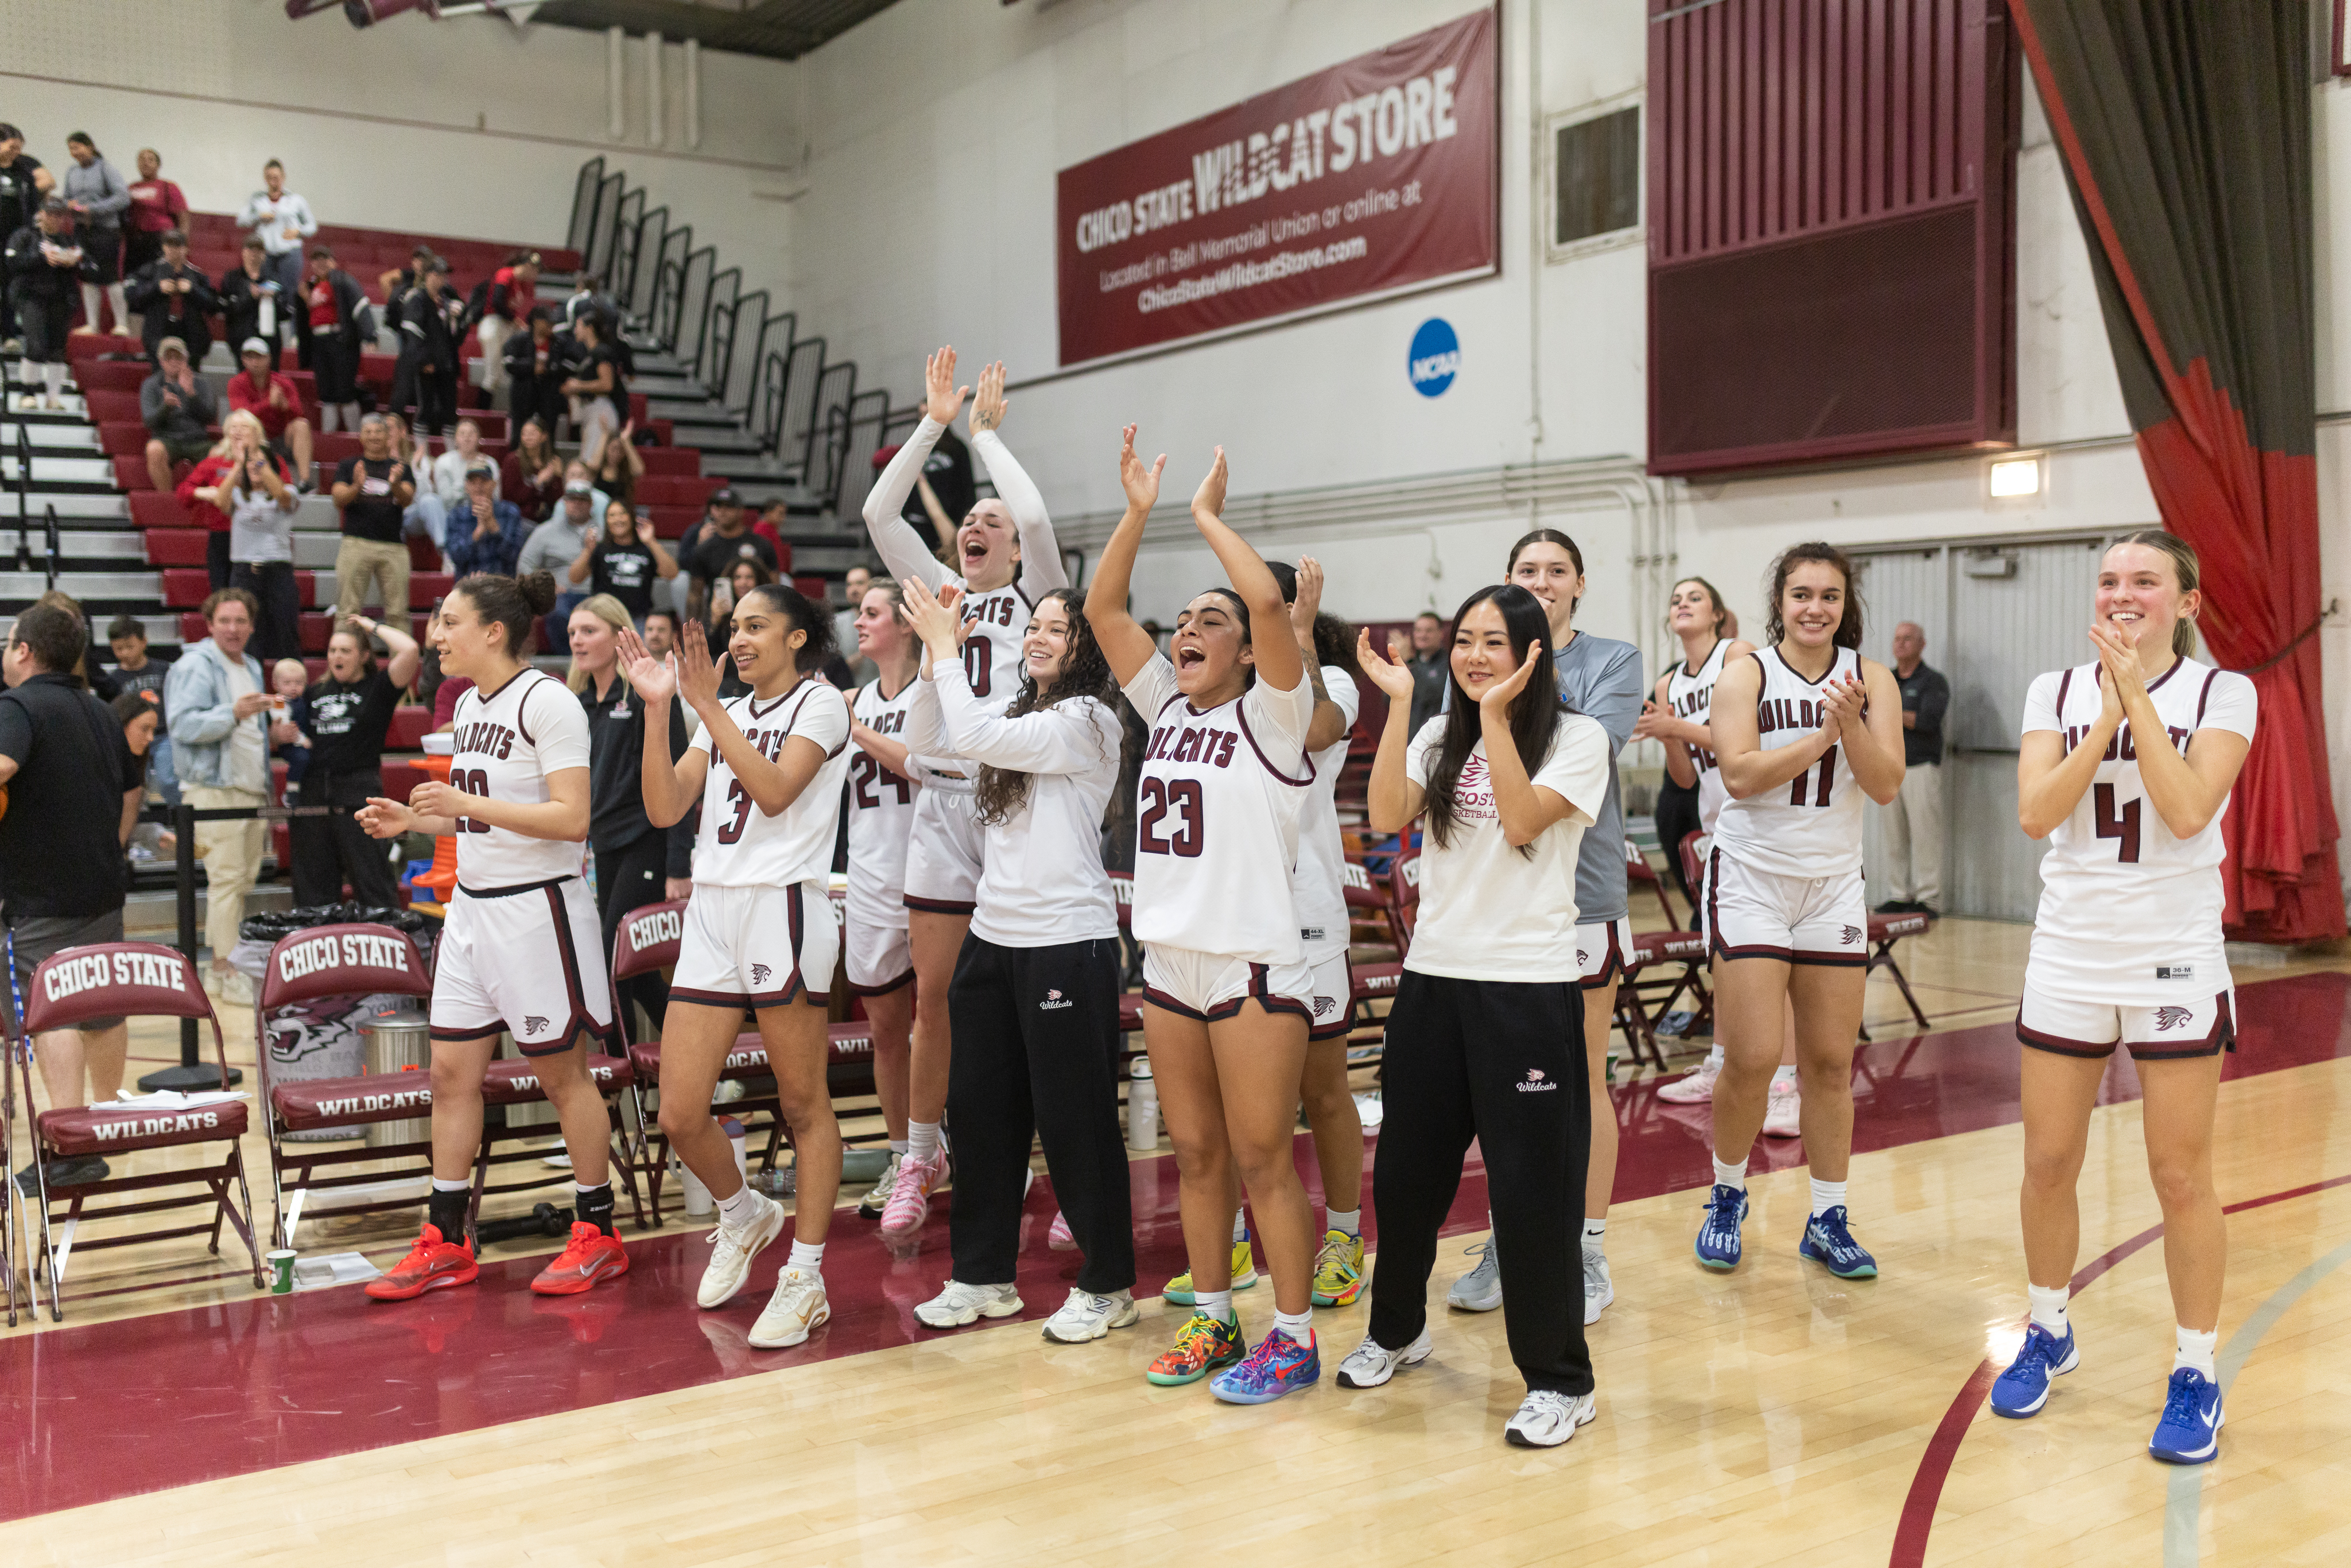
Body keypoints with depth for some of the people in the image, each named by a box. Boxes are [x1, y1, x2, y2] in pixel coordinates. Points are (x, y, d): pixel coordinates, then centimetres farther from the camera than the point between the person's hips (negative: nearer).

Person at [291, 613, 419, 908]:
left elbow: (410, 650, -13)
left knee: (372, 884, -7)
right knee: (313, 889, 10)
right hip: (313, 793, 5)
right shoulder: (315, 693, 17)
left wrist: (374, 626, 1)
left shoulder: (377, 688, 2)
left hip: (358, 795, -5)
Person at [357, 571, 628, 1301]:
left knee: (563, 1075, 2)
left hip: (537, 906, -8)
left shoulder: (547, 701, -14)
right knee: (452, 1072, 8)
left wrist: (466, 803, -24)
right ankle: (445, 1244, 17)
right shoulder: (470, 705, 12)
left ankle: (598, 1237, 15)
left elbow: (571, 820, -21)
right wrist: (414, 821, 8)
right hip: (472, 905, 8)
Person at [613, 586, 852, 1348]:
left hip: (783, 910, -6)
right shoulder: (727, 715, 18)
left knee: (804, 1104, 2)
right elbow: (665, 808, 7)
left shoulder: (820, 704, 0)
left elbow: (775, 791, -17)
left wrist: (706, 703, -16)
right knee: (679, 1117, 3)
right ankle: (744, 1214, 31)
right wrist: (657, 708, -2)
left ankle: (805, 1278, 12)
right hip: (711, 913, 6)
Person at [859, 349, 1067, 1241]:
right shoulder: (940, 595, 16)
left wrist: (986, 431, 0)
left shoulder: (1036, 598, 6)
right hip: (941, 801, 4)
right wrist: (935, 424, 5)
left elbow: (1036, 516, -13)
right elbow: (878, 514, 7)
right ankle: (920, 1161, 20)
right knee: (934, 995, 7)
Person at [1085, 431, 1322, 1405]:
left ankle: (1294, 1338, 11)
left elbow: (1269, 602, -22)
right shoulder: (1167, 712, 12)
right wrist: (1139, 510, 4)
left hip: (1253, 967, -7)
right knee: (1195, 1156, 14)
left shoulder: (1270, 717, -6)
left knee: (1262, 1160, -1)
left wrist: (1207, 515, -11)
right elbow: (1102, 609, 10)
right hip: (1169, 962, 7)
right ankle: (1214, 1320, 26)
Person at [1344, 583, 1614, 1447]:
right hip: (1433, 976, 5)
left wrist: (1496, 714, -19)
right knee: (1406, 1171, 13)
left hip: (1530, 986, -5)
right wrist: (1398, 701, -10)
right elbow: (1386, 815, -7)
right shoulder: (1439, 737, 11)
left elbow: (1522, 819, -18)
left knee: (1532, 1185, -2)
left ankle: (1558, 1379, 12)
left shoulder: (1578, 738, -2)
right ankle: (1396, 1329, 36)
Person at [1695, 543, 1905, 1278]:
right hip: (1751, 878, -3)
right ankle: (1727, 1196, 16)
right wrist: (1823, 734, -20)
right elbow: (1741, 774, -16)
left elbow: (1886, 785, -4)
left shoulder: (1870, 678, 3)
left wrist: (1851, 722, -19)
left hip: (1833, 884, 3)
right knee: (1752, 1058, -7)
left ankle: (1828, 1220, 18)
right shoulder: (1745, 674, -4)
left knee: (1831, 1061, 6)